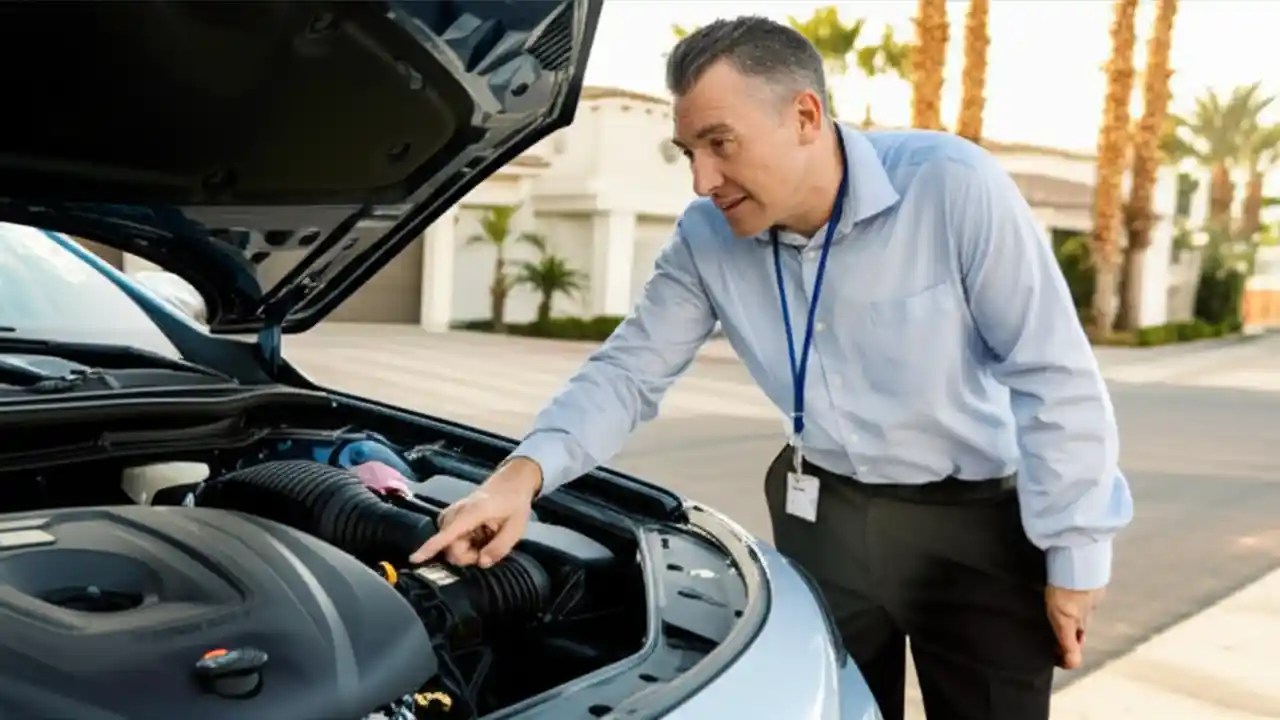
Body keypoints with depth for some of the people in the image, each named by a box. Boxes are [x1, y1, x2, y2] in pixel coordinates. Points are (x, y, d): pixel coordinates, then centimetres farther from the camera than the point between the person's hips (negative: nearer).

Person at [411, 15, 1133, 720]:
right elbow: (628, 371, -3)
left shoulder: (954, 185, -22)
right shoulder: (706, 237, -8)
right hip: (825, 518, 4)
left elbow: (1054, 377, -18)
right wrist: (524, 473, -21)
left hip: (978, 524, -3)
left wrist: (1075, 555, -14)